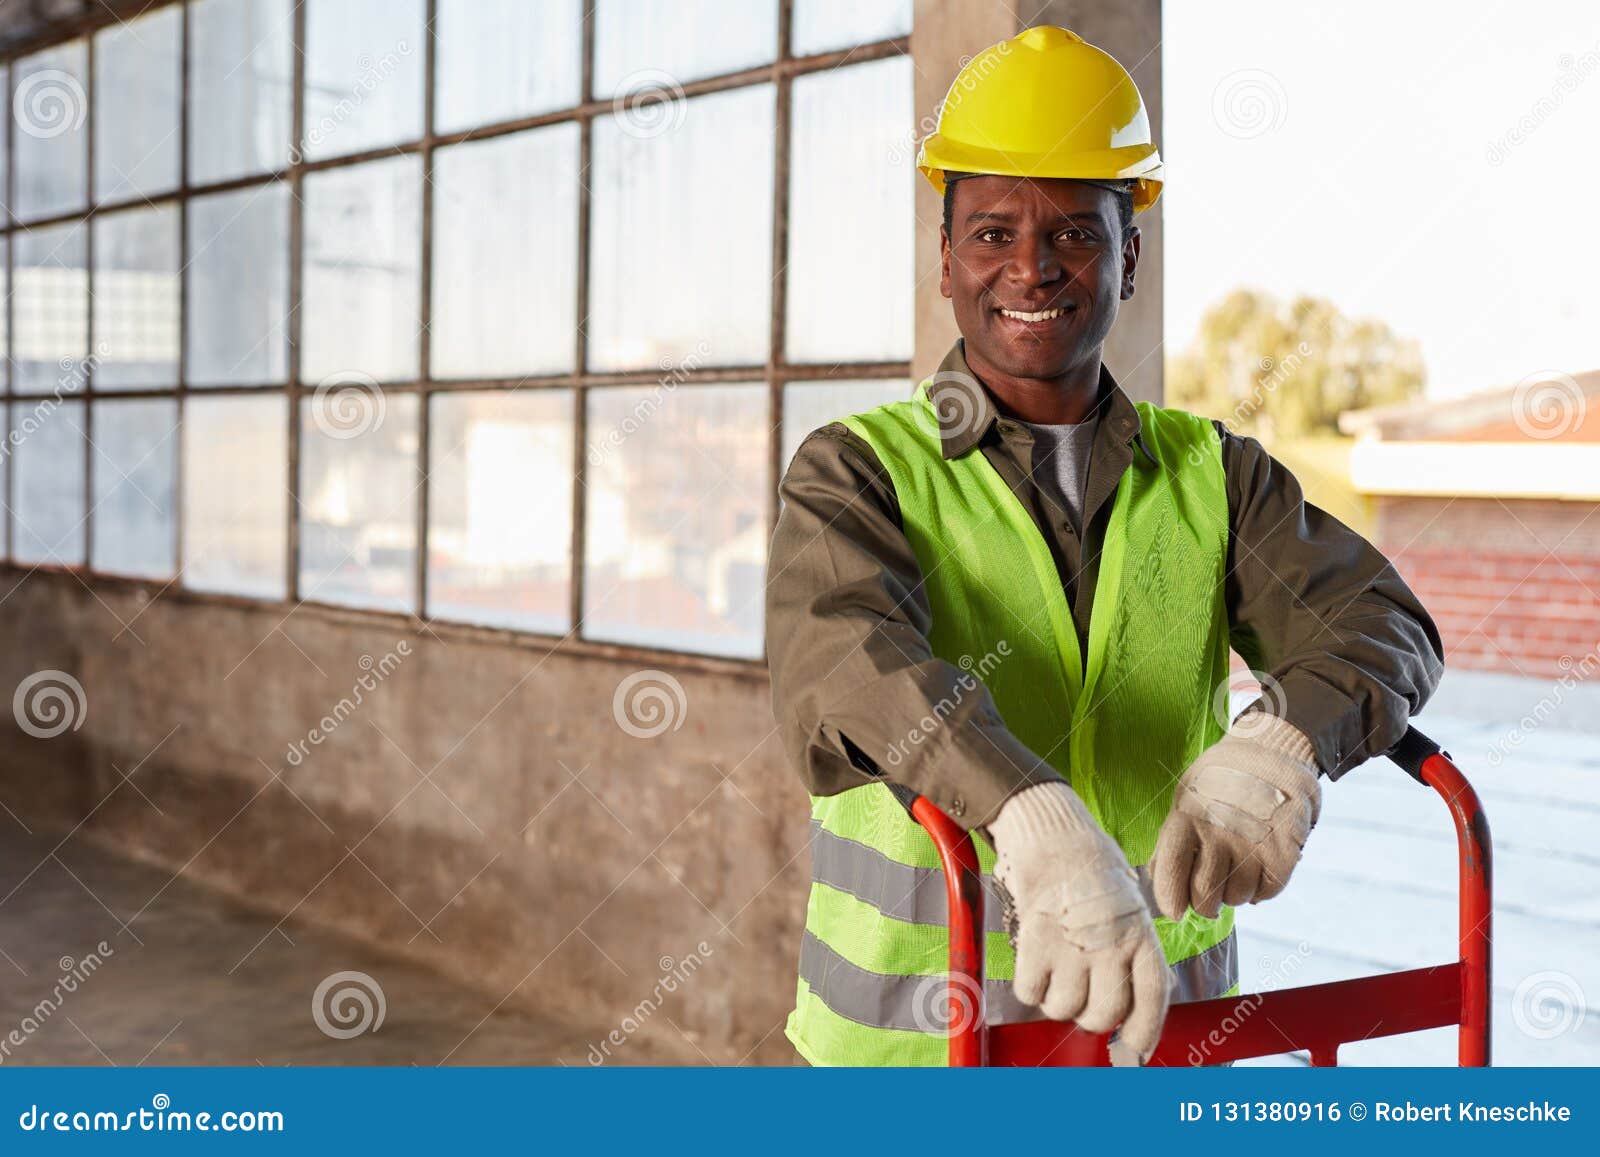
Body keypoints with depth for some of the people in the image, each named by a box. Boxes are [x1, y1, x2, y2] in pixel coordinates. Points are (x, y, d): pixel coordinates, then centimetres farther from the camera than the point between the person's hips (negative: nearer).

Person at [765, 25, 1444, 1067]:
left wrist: (1277, 747, -30)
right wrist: (1038, 824, -41)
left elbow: (1379, 625, -7)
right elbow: (842, 662, -23)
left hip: (1159, 1021, 3)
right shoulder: (859, 472, -3)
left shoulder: (1214, 476, 7)